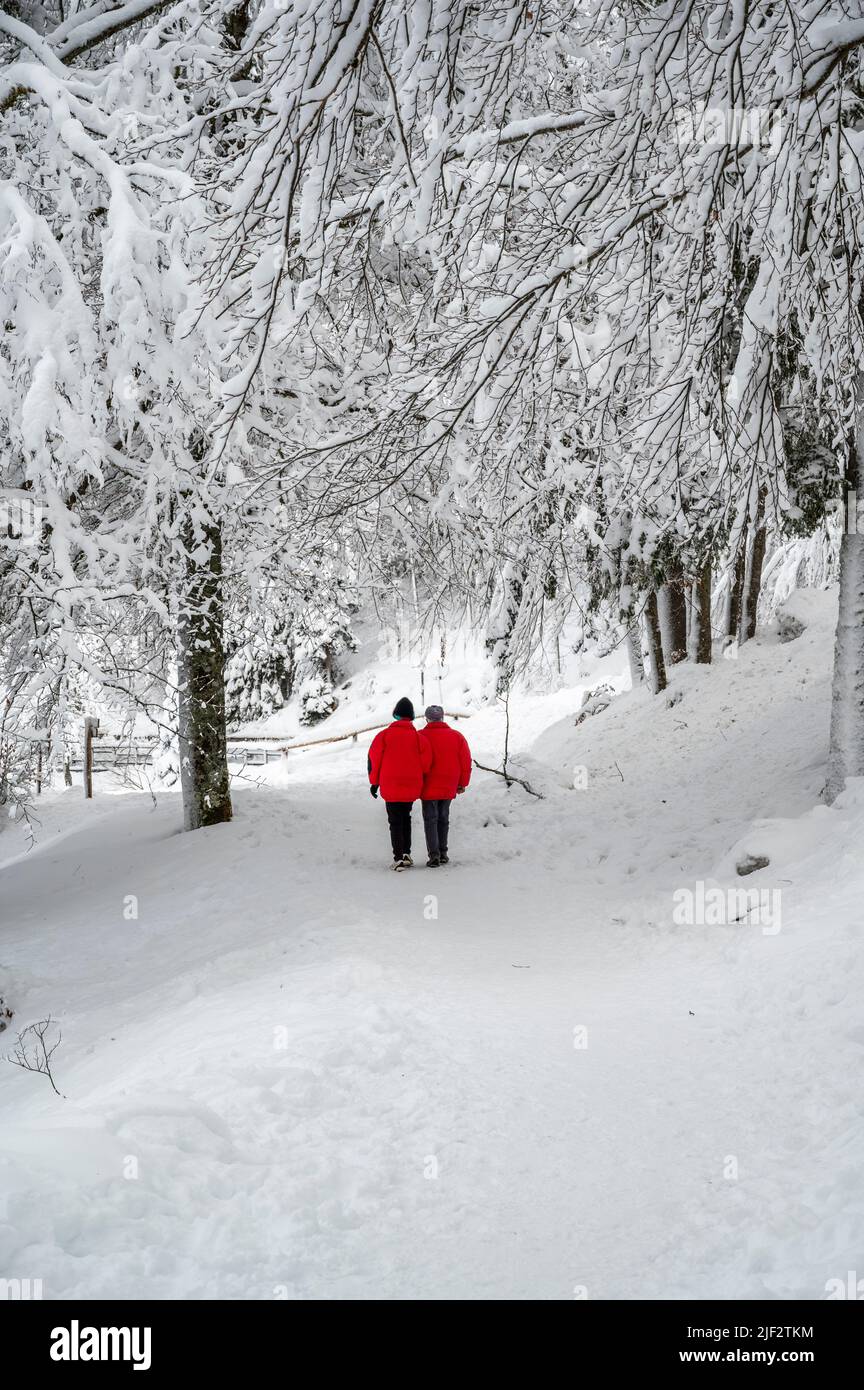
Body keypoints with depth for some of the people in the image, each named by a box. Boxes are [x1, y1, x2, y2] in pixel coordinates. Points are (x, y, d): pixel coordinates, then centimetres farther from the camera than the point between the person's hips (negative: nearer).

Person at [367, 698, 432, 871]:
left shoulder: (384, 735, -4)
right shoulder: (419, 737, -4)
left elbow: (373, 759, -3)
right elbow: (426, 762, -4)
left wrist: (374, 782, 7)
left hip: (390, 787, -1)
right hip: (412, 788, 1)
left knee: (395, 822, 5)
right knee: (405, 818, 21)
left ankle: (399, 858, -4)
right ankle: (406, 853, 15)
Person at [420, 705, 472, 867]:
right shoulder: (457, 736, 2)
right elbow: (466, 762, 3)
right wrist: (462, 783, 12)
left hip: (428, 787, -3)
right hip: (449, 788, 3)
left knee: (430, 820, 2)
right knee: (443, 819, 17)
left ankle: (434, 855, -7)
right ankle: (443, 853, 20)